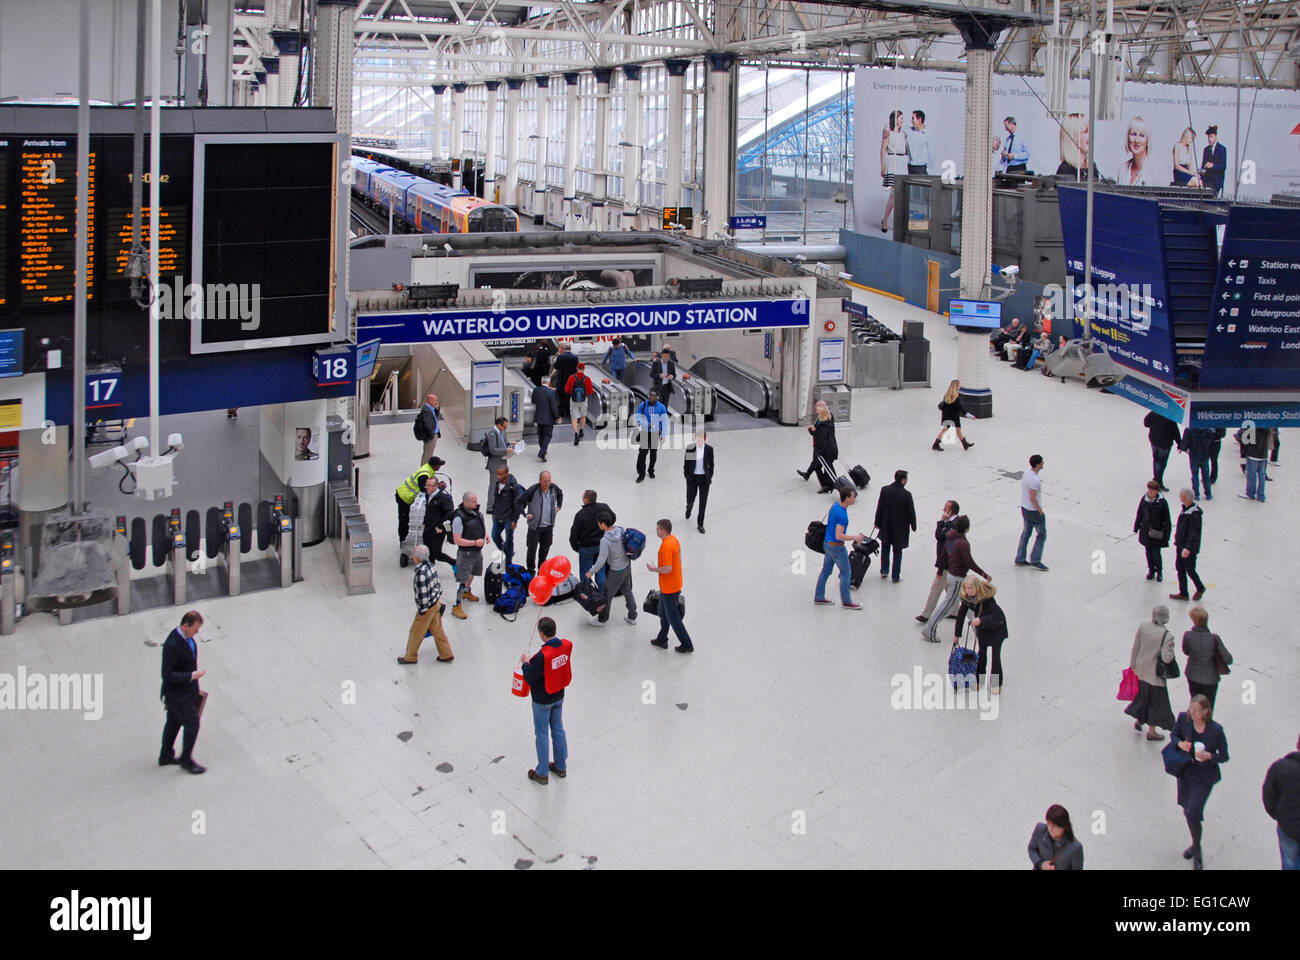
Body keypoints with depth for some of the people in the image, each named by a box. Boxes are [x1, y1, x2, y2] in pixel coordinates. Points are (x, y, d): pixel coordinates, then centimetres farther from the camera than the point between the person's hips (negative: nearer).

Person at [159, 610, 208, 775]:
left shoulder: (187, 637, -2)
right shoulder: (172, 645, -30)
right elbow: (167, 675, -27)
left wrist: (195, 687, 18)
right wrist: (192, 676, -28)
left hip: (186, 689, 9)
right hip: (179, 695, -9)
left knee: (173, 723, 23)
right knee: (192, 725, 3)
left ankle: (166, 756, 39)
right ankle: (186, 760, 21)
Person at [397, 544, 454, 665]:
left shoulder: (421, 572, -29)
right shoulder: (430, 566, -3)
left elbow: (422, 593, -25)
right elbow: (437, 584, 8)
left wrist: (422, 610, -16)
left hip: (427, 607, -8)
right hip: (436, 603, 8)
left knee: (416, 632, 11)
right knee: (437, 630, 20)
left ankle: (410, 657, 27)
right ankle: (446, 655, 28)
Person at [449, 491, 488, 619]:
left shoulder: (477, 512, 0)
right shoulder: (459, 518, -25)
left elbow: (483, 525, 23)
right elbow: (457, 540, -25)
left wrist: (485, 534, 4)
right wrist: (475, 542, -28)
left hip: (478, 551, 8)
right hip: (466, 553, -8)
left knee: (472, 573, 28)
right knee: (463, 580, -7)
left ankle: (467, 592, 54)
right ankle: (457, 607, 2)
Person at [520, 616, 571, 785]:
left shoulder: (542, 656, -33)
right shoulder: (566, 646, -13)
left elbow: (530, 679, -22)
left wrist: (525, 662, -6)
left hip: (542, 701, -6)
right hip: (559, 696, 6)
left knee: (542, 735, 10)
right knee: (558, 730, 22)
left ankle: (542, 773, 23)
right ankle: (561, 767, 36)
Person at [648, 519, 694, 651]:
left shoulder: (666, 547, -29)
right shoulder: (673, 539, 2)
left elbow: (667, 569, -31)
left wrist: (654, 569, -15)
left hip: (669, 588, -10)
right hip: (675, 584, 10)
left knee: (673, 618, 3)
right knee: (663, 613, 23)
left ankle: (687, 645, 13)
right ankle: (662, 640, 36)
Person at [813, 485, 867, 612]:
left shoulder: (835, 506, 2)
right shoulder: (842, 515, -26)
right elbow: (838, 536, -27)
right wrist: (855, 537, -17)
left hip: (827, 543, 9)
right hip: (836, 547, -9)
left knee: (826, 571, 17)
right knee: (846, 572, 4)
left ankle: (818, 598, 25)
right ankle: (846, 601, 13)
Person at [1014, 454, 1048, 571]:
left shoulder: (1025, 473, 1)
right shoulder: (1035, 480, -28)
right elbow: (1033, 498, -27)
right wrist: (1041, 511, -17)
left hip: (1024, 508, 9)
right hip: (1034, 511, -9)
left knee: (1026, 533, 18)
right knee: (1042, 534, 6)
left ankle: (1020, 559, 24)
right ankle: (1035, 560, 11)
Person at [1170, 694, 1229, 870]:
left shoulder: (1216, 730, -21)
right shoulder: (1183, 719, -13)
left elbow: (1224, 756, -9)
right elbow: (1174, 734, 8)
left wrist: (1209, 756, -28)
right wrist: (1180, 743, -14)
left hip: (1204, 777, -4)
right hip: (1185, 771, 4)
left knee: (1192, 814, -8)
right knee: (1188, 810, 18)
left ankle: (1197, 852, 16)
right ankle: (1195, 844, 44)